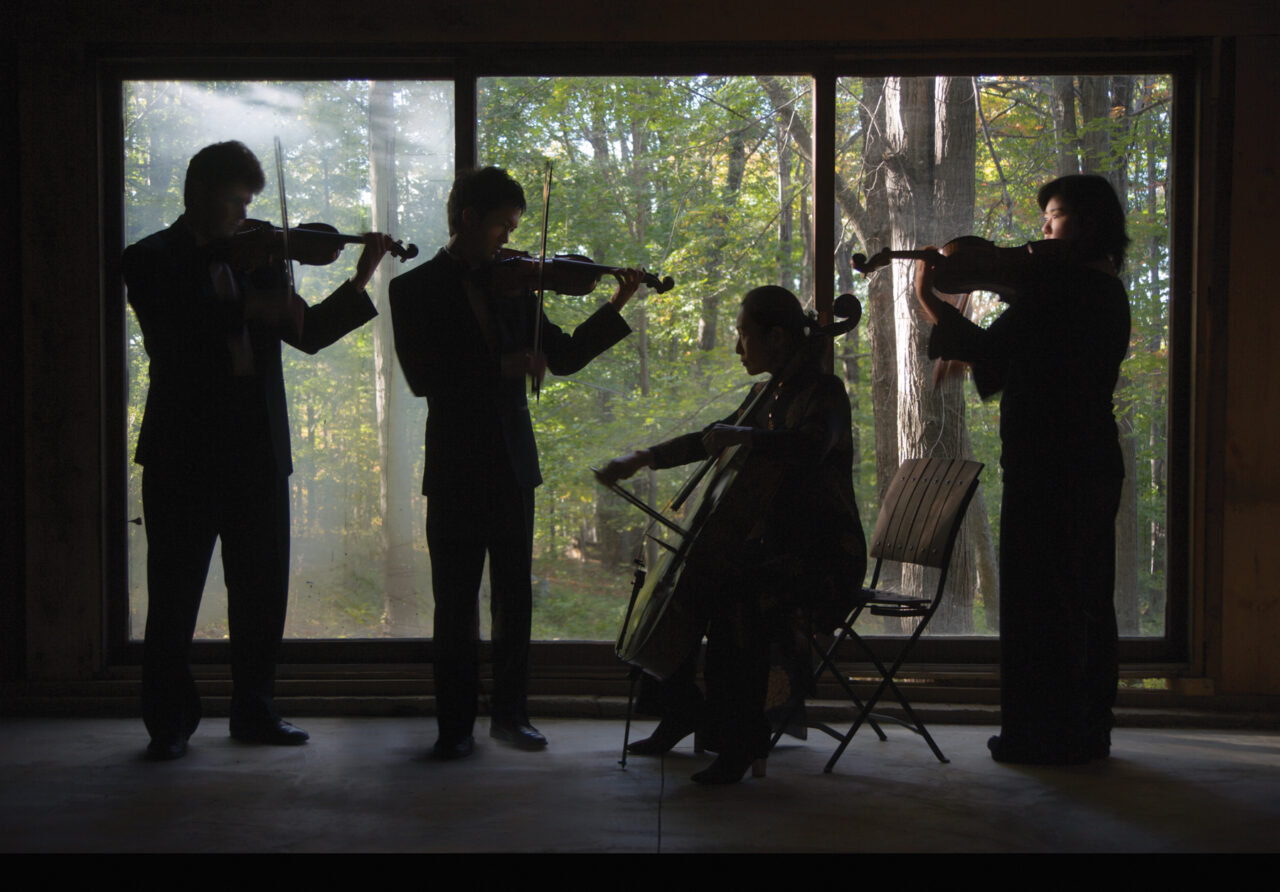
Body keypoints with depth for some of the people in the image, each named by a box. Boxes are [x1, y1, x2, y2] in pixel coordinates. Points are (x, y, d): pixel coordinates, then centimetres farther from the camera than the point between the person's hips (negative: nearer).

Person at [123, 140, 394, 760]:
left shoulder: (255, 262, 16)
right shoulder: (152, 260, 1)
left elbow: (308, 333, 13)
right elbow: (172, 325, -18)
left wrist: (361, 280, 4)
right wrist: (244, 306, -19)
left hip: (257, 451, 5)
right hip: (184, 450, -5)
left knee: (263, 588, 9)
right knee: (175, 591, 1)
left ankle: (253, 711, 21)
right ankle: (169, 721, 12)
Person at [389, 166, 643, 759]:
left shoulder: (514, 286, 11)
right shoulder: (417, 289, -2)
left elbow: (563, 357, 11)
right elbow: (421, 376, -15)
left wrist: (616, 308, 1)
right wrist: (500, 366, -21)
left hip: (512, 468, 4)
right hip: (456, 471, -4)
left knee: (514, 598, 8)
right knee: (455, 605, 2)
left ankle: (509, 713, 19)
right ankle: (455, 725, 10)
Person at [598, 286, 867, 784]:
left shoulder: (823, 392, -12)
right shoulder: (768, 393, 15)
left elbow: (810, 446, -35)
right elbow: (713, 441, 28)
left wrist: (738, 434, -30)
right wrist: (645, 459, 19)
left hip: (825, 556, -9)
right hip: (771, 545, 9)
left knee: (731, 595, -33)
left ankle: (740, 742, -24)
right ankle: (681, 713, 20)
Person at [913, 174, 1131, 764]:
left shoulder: (1064, 289, -16)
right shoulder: (1106, 292, 13)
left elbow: (989, 350, -18)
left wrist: (931, 304, -8)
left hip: (1048, 467, -9)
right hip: (1097, 465, 9)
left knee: (1038, 601, -2)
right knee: (1087, 600, 14)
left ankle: (1043, 733, 3)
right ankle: (1088, 729, 23)